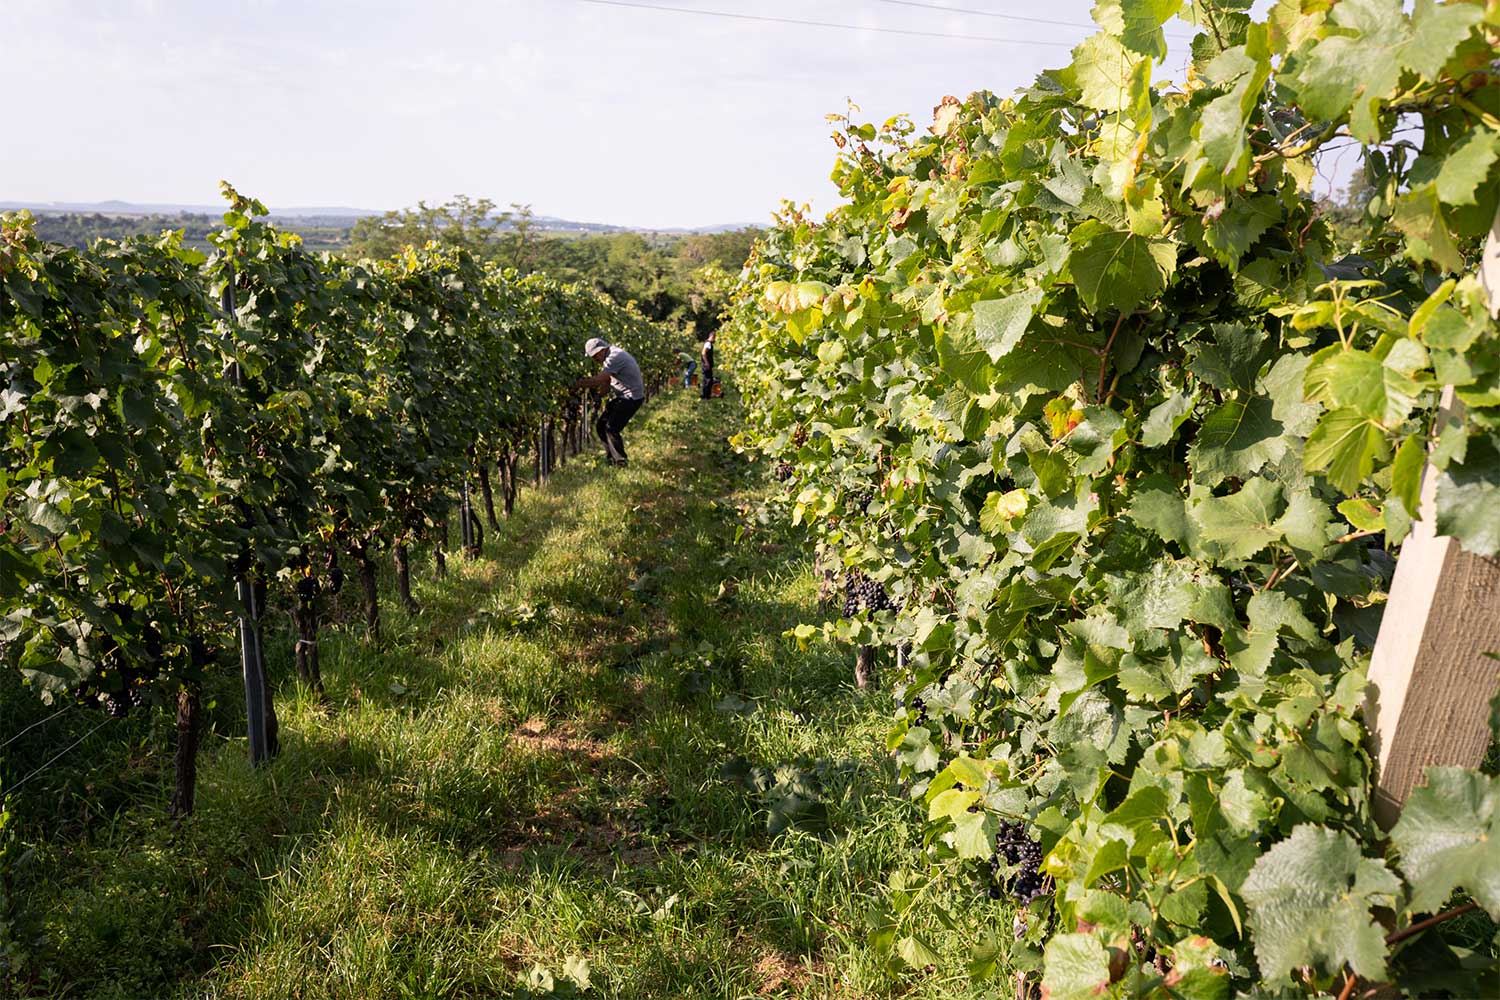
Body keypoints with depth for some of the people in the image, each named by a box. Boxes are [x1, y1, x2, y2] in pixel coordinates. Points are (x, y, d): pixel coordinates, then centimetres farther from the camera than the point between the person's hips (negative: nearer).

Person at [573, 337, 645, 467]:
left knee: (611, 428, -14)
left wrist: (577, 384, -20)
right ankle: (611, 456, 18)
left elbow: (598, 380, -27)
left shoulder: (614, 357, -22)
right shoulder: (612, 355, 10)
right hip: (620, 396, 10)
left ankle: (620, 461, -3)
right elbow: (606, 380, 8)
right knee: (600, 424, 8)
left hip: (631, 397, -10)